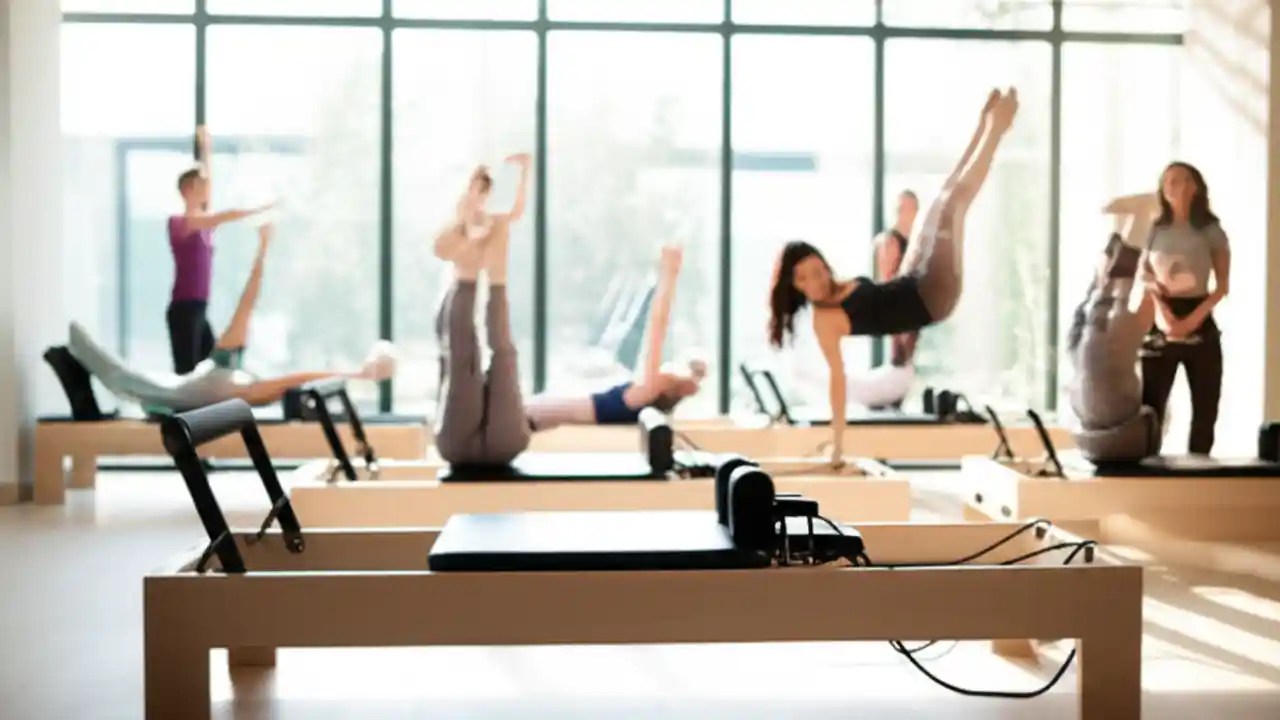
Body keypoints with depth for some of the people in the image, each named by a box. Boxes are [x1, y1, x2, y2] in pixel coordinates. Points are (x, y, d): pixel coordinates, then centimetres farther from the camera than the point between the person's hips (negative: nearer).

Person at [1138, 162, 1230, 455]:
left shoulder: (1211, 230, 3)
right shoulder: (1154, 232, 7)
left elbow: (1223, 286, 1)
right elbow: (1143, 279, 4)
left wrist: (1193, 319, -13)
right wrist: (1162, 312, -15)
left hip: (1200, 326, 0)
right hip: (1160, 328, 0)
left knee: (1205, 410, 1)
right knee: (1150, 406, -6)